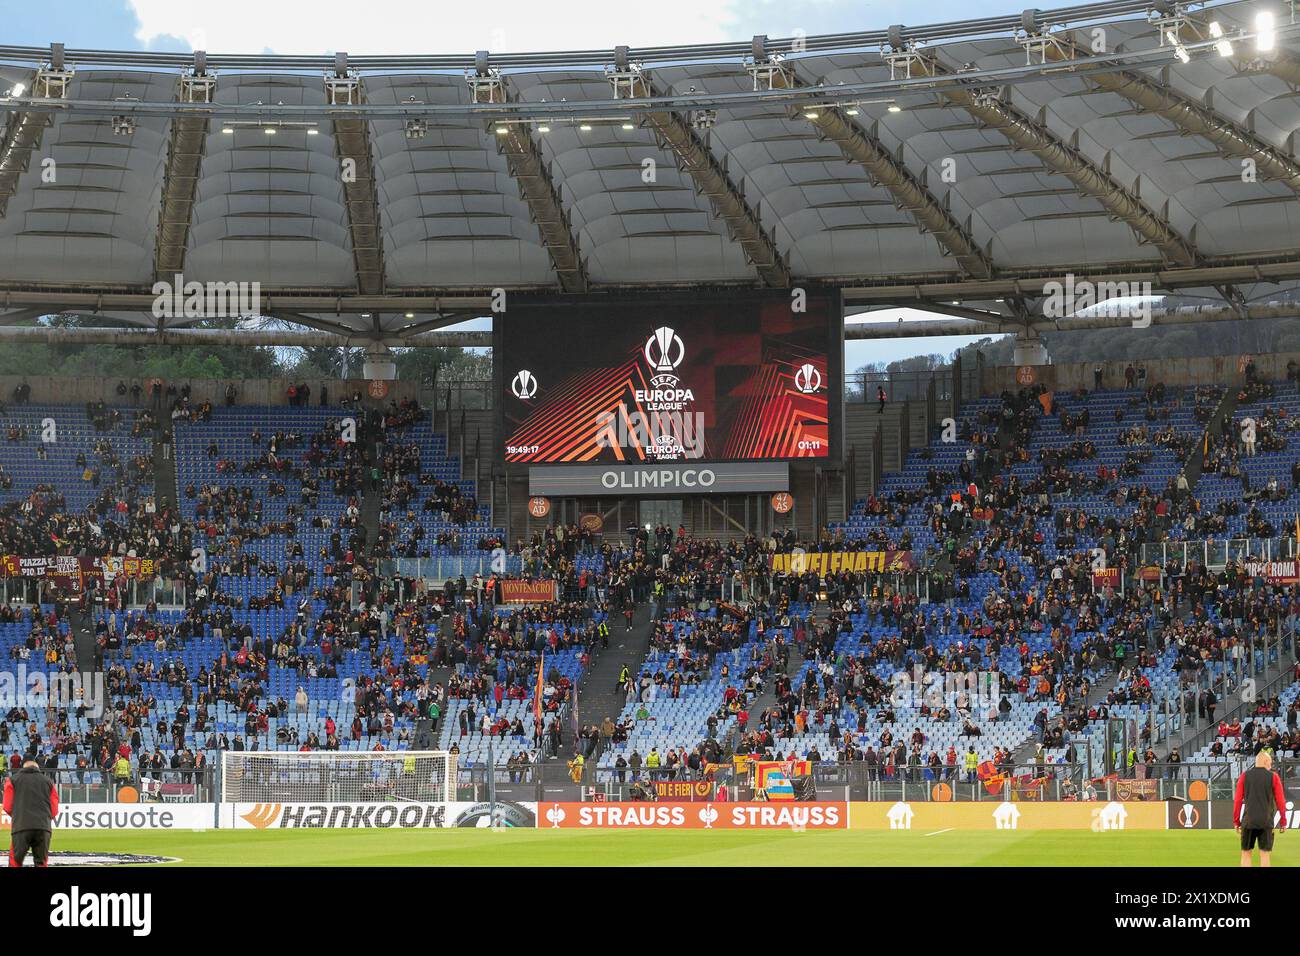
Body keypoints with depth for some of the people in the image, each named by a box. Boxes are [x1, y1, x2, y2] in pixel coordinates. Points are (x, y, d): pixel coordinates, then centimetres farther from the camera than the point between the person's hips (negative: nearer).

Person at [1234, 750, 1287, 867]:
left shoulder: (1244, 776, 5)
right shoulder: (1273, 777, 1)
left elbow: (1237, 800, 3)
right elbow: (1280, 801, 0)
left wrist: (1236, 821, 9)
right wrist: (1283, 821, 8)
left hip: (1248, 822, 1)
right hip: (1266, 822, -1)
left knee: (1246, 853, 8)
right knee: (1265, 854, 1)